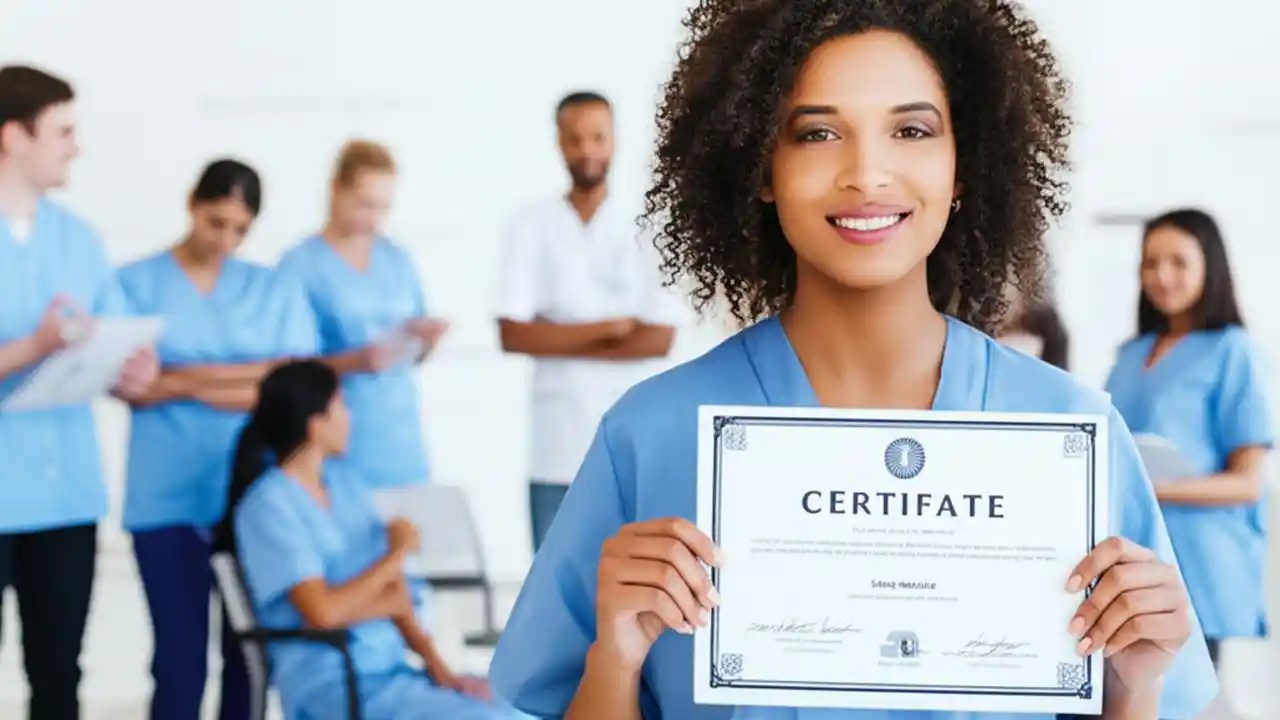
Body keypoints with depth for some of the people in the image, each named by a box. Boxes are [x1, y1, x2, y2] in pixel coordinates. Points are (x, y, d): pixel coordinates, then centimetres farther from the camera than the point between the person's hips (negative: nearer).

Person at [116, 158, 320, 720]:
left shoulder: (277, 292, 9)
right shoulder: (137, 284, 3)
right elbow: (136, 387, -6)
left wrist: (187, 379, -8)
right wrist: (250, 379, -8)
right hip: (168, 498, -2)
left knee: (247, 653, 4)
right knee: (179, 659, -3)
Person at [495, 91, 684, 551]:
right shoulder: (530, 227, 1)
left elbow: (660, 339, -6)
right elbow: (513, 334, -6)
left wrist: (561, 341, -9)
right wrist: (608, 328, -10)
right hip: (557, 445, 0)